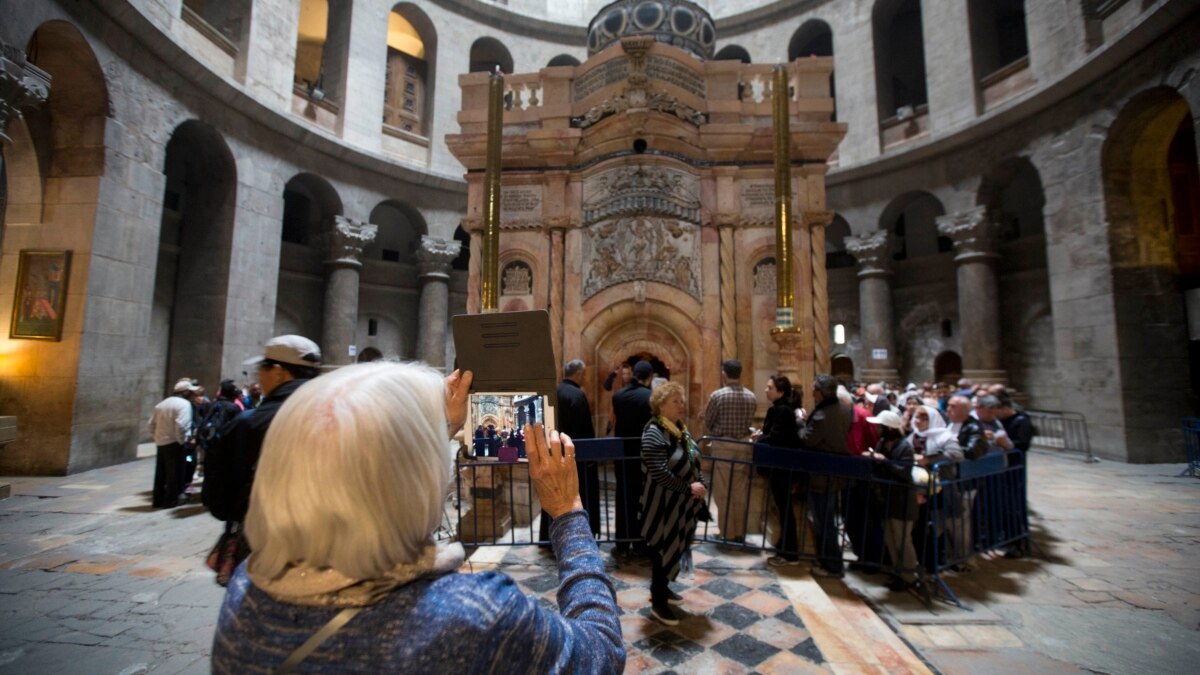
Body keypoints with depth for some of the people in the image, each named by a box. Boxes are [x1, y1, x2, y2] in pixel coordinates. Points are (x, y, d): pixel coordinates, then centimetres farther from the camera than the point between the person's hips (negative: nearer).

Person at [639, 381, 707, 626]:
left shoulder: (681, 428, 5)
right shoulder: (654, 433, -22)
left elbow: (693, 462, 14)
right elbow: (659, 473, -28)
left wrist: (700, 484, 0)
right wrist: (689, 488, -21)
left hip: (682, 503, 8)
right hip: (664, 504, -8)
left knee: (675, 548, 20)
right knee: (663, 550, 5)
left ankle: (661, 588, 39)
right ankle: (658, 602, 21)